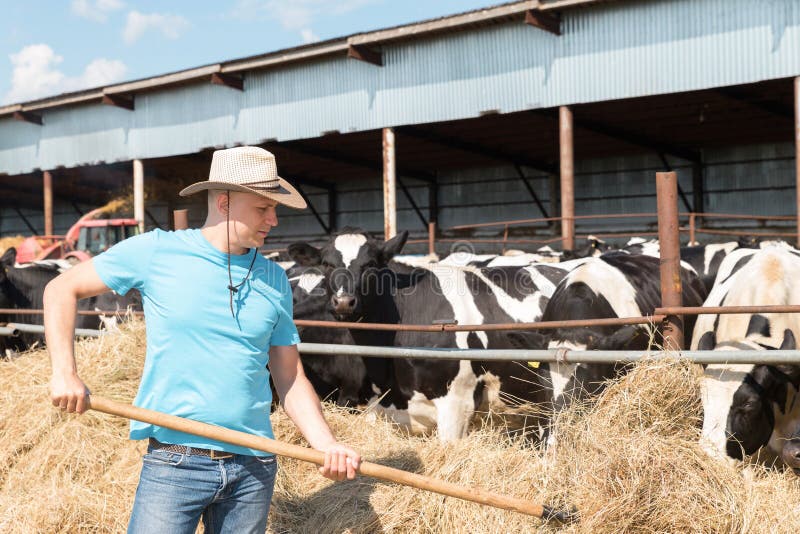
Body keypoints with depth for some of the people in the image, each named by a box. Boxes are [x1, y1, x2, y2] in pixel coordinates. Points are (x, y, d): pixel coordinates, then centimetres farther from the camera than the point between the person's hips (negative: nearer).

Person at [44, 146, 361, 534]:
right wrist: (64, 372, -6)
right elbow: (62, 289, 6)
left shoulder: (274, 281, 6)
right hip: (174, 462, -3)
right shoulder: (156, 251, -4)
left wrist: (328, 446, -6)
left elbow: (291, 380, 9)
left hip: (254, 468, 4)